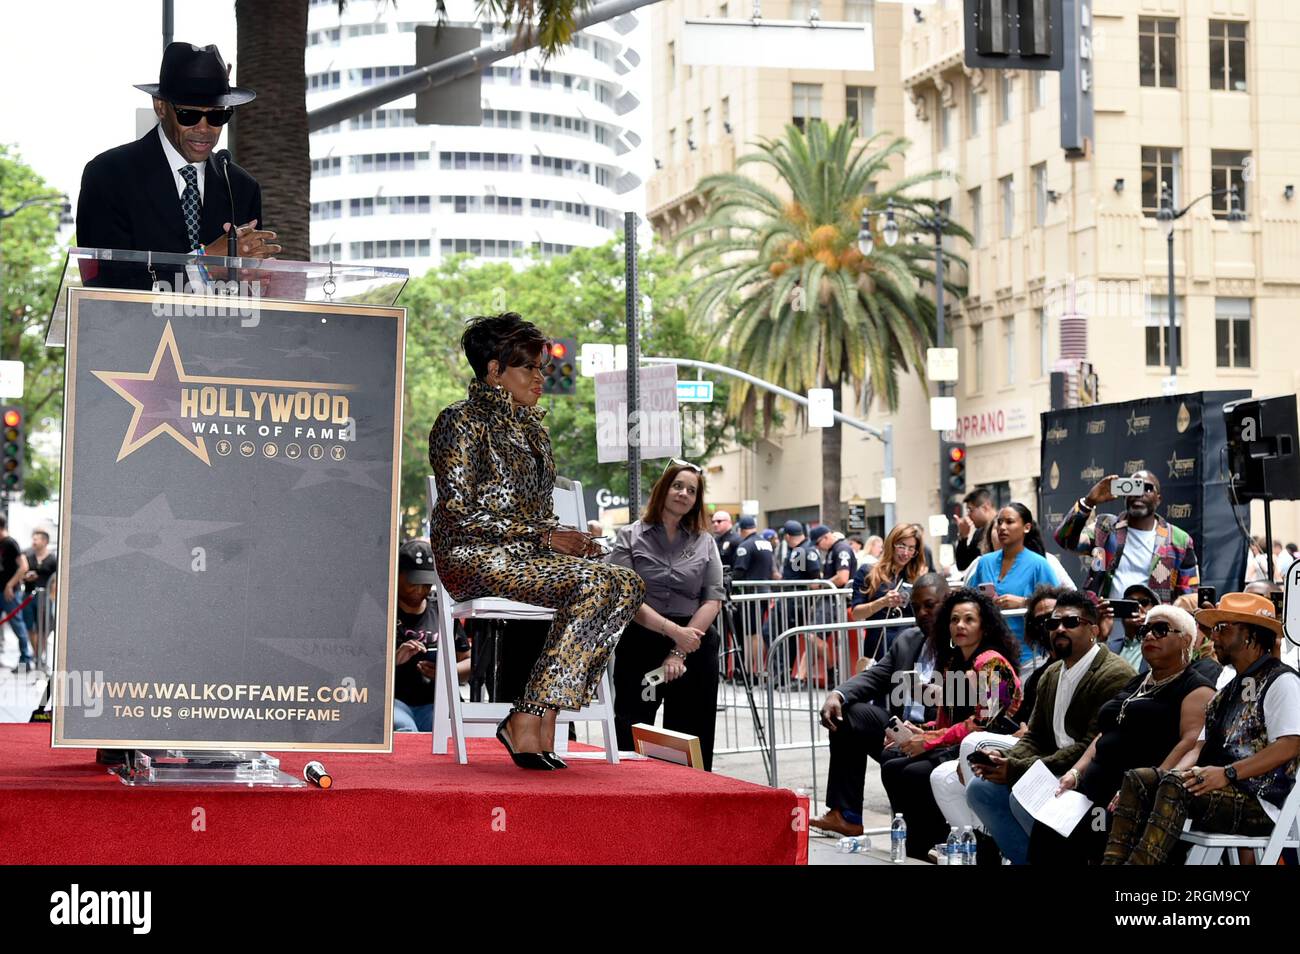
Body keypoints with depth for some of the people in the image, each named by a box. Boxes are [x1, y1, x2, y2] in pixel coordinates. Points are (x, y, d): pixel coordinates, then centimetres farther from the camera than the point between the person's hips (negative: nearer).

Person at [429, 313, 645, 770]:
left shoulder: (533, 428, 21)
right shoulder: (462, 421, -4)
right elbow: (460, 514, -12)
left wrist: (566, 537, 2)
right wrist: (544, 536, -15)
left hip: (527, 555, 8)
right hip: (475, 558, -8)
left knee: (628, 584, -18)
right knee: (593, 585, -30)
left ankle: (543, 715, -23)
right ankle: (528, 721, -27)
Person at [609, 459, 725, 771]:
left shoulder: (704, 542, 12)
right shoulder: (631, 537, 4)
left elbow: (713, 600, 3)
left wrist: (680, 652, -9)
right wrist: (674, 631, -16)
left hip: (694, 649, 3)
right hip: (641, 643, -2)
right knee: (631, 743, -4)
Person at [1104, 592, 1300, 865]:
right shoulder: (1229, 690, 25)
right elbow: (1200, 747, 19)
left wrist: (1227, 773, -24)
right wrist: (1176, 774, -2)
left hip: (1259, 804, -8)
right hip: (1217, 792, 8)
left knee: (1175, 786, -30)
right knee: (1137, 779, -9)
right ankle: (1114, 861, -27)